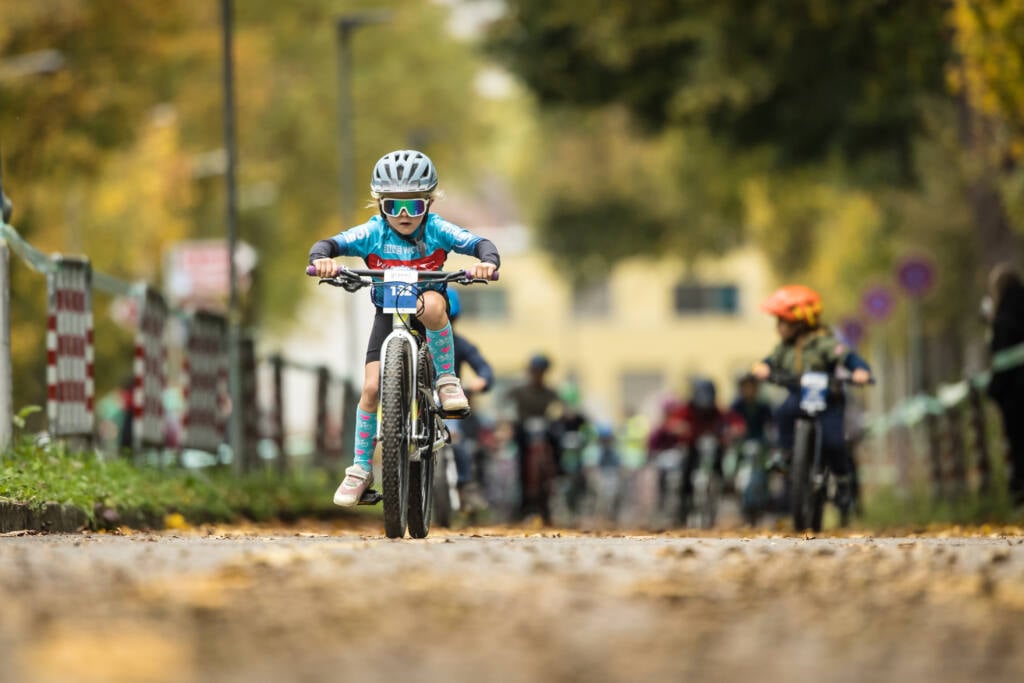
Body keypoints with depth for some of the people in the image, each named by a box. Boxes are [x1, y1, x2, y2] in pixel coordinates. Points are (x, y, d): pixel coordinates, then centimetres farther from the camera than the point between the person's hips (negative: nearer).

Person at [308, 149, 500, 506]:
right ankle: (360, 469, 1)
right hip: (388, 313, 1)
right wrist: (321, 258, -48)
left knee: (432, 304, -40)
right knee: (372, 386, -12)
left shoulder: (437, 230, -18)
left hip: (424, 305, -1)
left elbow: (479, 243, -26)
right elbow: (332, 243, -25)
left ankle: (447, 379, -20)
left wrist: (487, 261, -49)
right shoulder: (373, 233, -17)